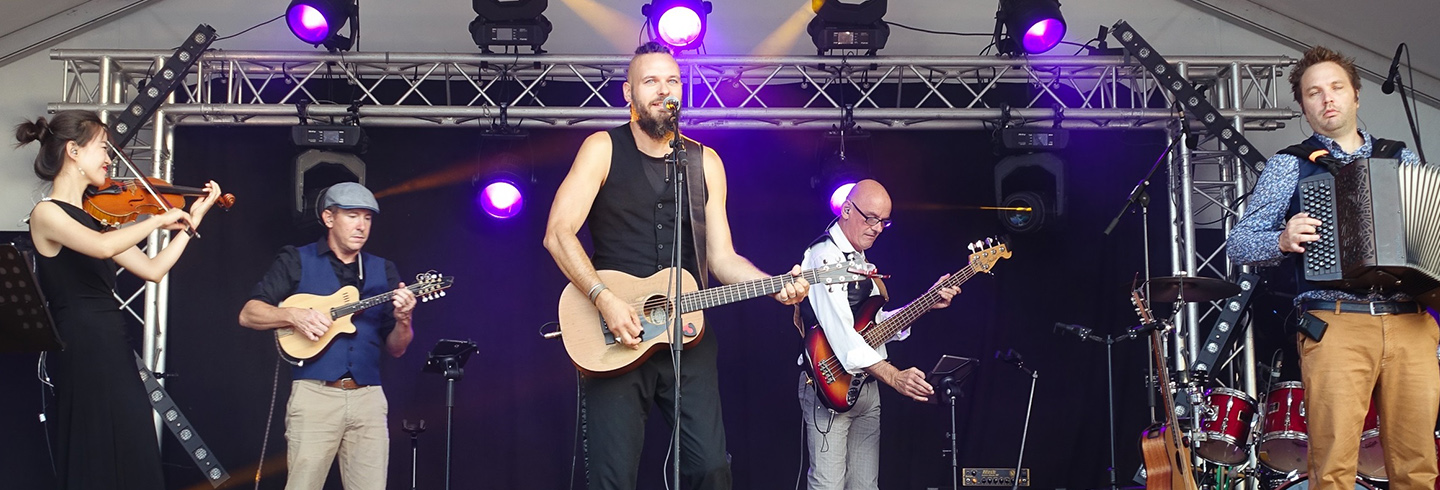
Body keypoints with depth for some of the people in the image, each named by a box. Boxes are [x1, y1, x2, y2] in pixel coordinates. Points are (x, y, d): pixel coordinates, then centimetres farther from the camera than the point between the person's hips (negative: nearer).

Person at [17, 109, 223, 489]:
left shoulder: (96, 216, 14)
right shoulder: (46, 213, -9)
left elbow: (153, 269, 13)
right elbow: (104, 248, -28)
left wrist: (192, 219, 14)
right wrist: (157, 220, -15)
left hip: (114, 347, 8)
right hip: (82, 351, -8)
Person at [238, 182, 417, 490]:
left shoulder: (383, 272, 17)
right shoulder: (296, 261, 8)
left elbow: (395, 350, 15)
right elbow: (248, 314, 3)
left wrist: (403, 320, -7)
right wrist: (293, 315, -14)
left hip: (368, 397, 3)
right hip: (315, 393, -3)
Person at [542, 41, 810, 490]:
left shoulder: (706, 162, 13)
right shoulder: (604, 149, 2)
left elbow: (721, 257, 12)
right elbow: (558, 234, -6)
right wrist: (604, 298, -18)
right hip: (613, 336, -3)